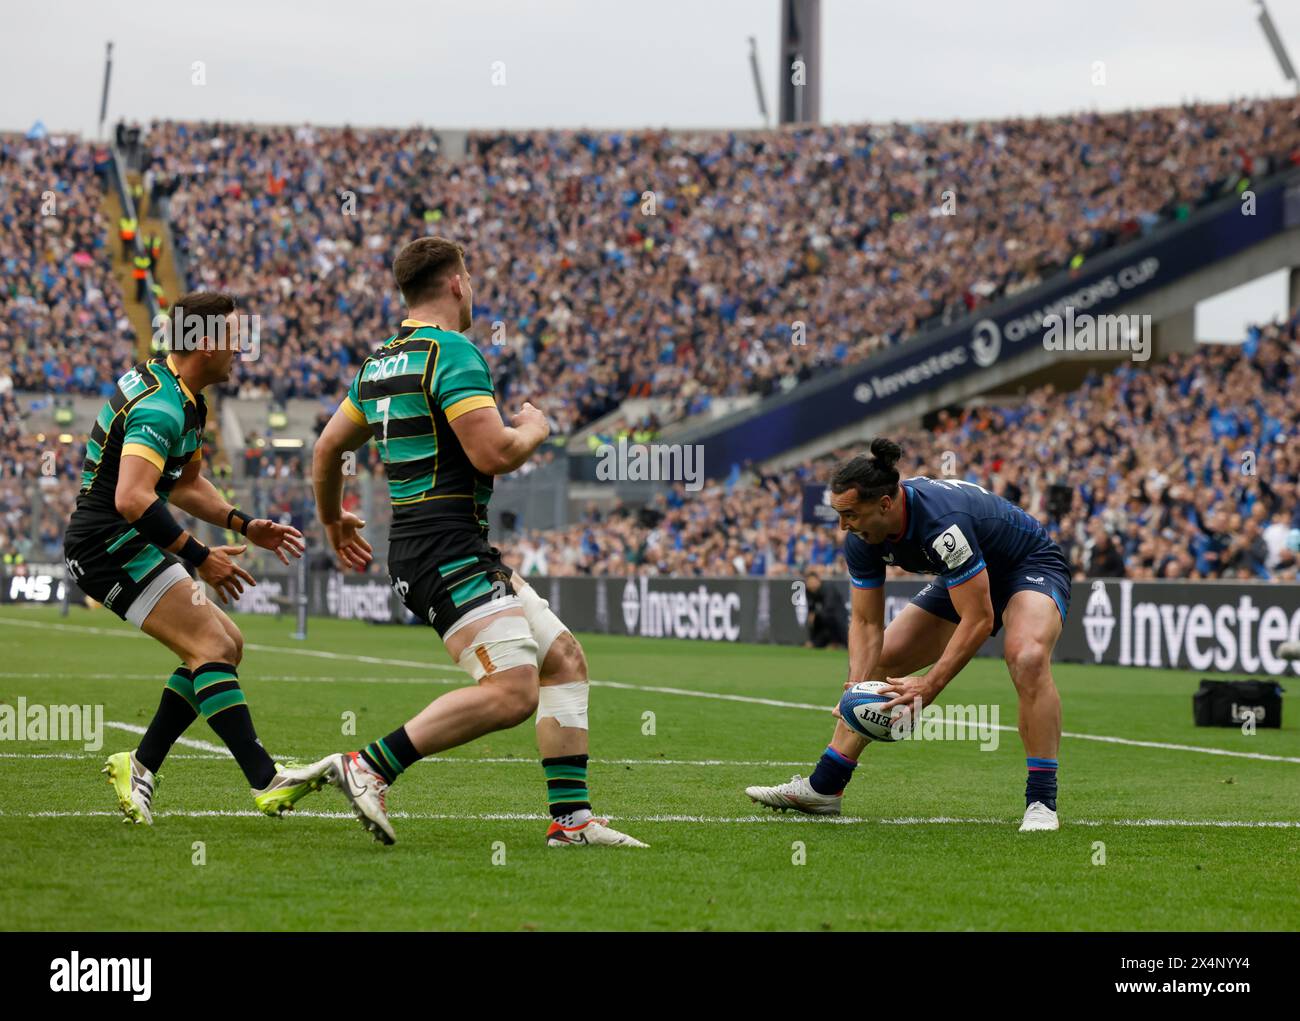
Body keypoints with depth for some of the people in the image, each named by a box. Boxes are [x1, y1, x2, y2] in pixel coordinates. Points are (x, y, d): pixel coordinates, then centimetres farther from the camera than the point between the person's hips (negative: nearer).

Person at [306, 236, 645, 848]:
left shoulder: (381, 362, 17)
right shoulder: (453, 352, -12)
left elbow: (328, 447, 26)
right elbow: (493, 454, -20)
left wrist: (333, 522, 42)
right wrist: (533, 429, 2)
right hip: (446, 551, -11)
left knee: (565, 660, 11)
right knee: (513, 690, -21)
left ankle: (571, 818, 7)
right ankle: (368, 767, -18)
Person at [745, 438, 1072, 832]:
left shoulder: (943, 522, -40)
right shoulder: (862, 537, -17)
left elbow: (978, 620, -36)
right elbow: (866, 623, -10)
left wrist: (927, 688, -38)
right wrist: (857, 687, -26)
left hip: (1030, 567, -8)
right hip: (966, 578, 8)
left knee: (1027, 656, -37)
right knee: (877, 664, 5)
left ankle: (1041, 802, -31)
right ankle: (823, 787, 16)